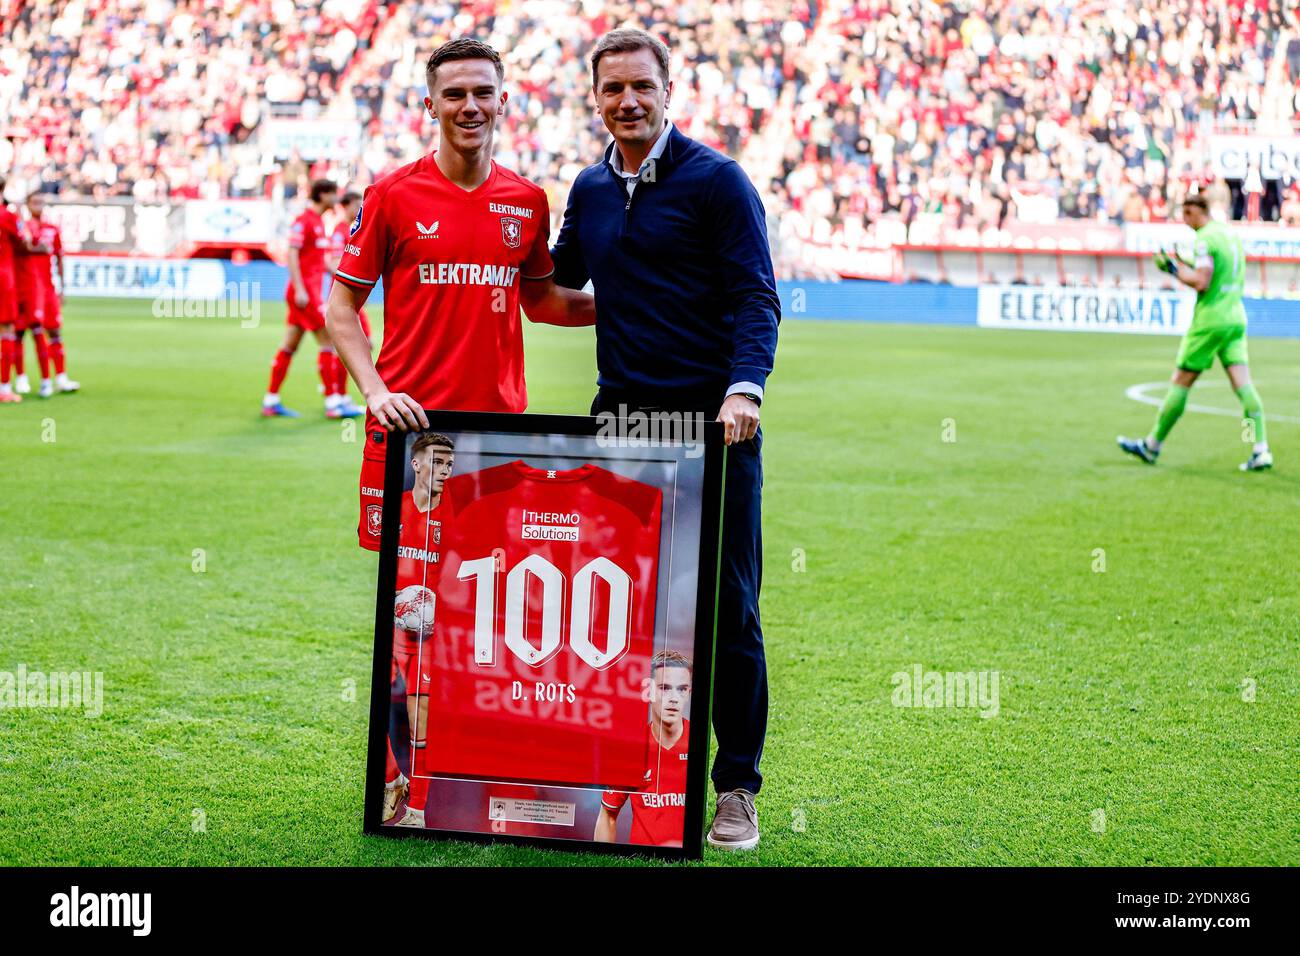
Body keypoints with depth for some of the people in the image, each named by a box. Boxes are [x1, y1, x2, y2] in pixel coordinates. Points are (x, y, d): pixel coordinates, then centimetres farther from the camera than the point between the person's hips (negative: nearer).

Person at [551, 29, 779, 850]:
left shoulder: (716, 181, -3)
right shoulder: (590, 190, 14)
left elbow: (756, 297, -9)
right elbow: (555, 283, 30)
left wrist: (744, 389, -23)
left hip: (711, 422, -5)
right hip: (618, 417, 5)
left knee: (727, 610, -1)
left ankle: (737, 788, 9)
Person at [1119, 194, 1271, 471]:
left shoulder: (1205, 238, -12)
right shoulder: (1230, 234, 14)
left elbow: (1202, 283, -20)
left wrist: (1175, 268, -6)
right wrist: (1185, 266, 18)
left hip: (1210, 321, -7)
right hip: (1236, 319, 7)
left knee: (1181, 382, 3)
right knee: (1243, 383, -1)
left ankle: (1151, 446, 14)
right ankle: (1261, 450, -10)